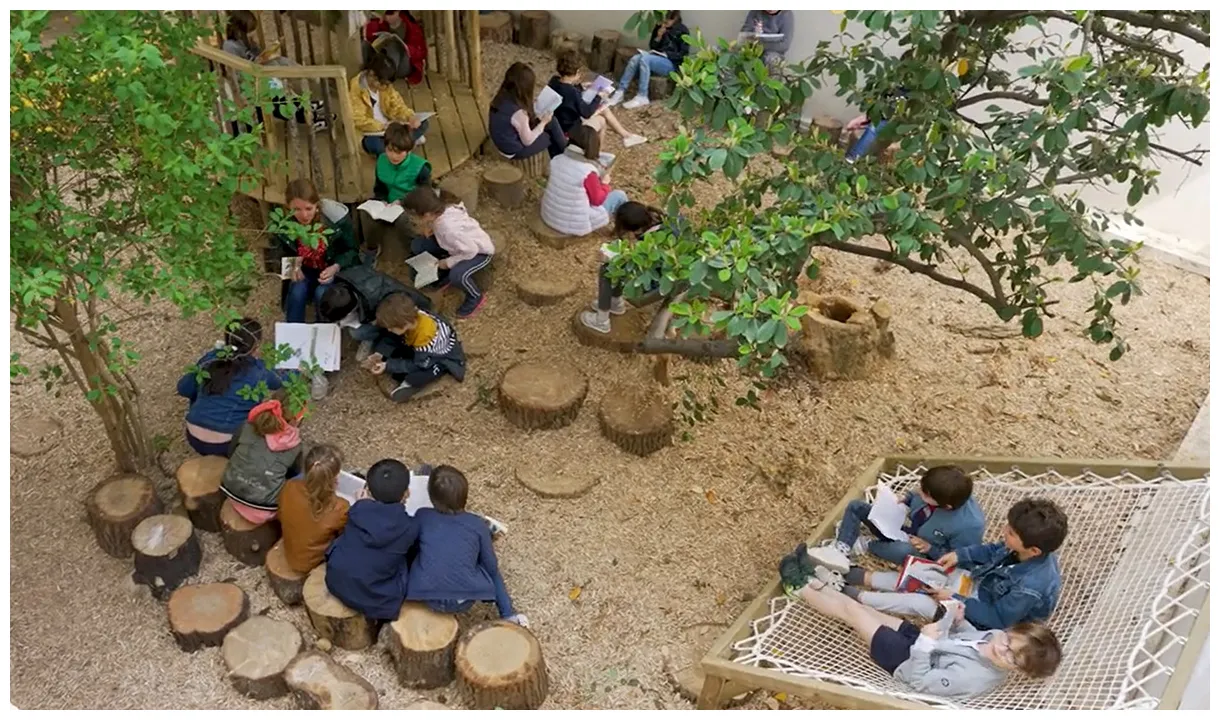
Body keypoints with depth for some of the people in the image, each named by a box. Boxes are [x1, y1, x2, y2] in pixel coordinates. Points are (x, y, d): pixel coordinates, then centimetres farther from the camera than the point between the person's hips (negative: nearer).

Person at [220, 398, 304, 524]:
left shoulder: (249, 426, 2)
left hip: (232, 490, 5)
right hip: (263, 505, -5)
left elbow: (231, 453, 14)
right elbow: (295, 472, 13)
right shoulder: (294, 444, -3)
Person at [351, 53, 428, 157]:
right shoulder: (355, 88, -19)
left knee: (422, 124, -8)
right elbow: (358, 121, -23)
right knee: (374, 144, -41)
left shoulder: (385, 85, -1)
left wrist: (410, 117, -22)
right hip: (369, 133, -6)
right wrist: (384, 126, -31)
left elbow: (397, 105, 0)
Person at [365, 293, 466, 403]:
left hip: (443, 357, -7)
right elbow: (390, 338, -7)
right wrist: (379, 353, -22)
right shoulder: (411, 318, -25)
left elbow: (418, 364, -27)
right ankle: (395, 376, -16)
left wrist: (388, 366, -27)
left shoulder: (426, 337, -41)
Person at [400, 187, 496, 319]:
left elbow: (471, 251, -32)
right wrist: (432, 229, -11)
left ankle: (476, 297, -3)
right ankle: (445, 275, 16)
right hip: (464, 243, 8)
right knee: (417, 246, -4)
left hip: (480, 251, -8)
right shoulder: (441, 207, -19)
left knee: (456, 275, -35)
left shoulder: (450, 228, -40)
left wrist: (448, 262, -20)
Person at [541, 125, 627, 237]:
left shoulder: (556, 160, -5)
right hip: (576, 226, -7)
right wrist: (605, 183, 9)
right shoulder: (588, 171, -23)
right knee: (619, 195, 8)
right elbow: (597, 200, -10)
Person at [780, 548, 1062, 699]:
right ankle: (819, 583, 37)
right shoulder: (997, 635, -15)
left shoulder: (971, 678, -37)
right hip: (921, 642, 7)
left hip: (906, 659, -7)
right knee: (859, 607, 13)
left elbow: (920, 681, -30)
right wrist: (959, 620, -9)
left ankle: (800, 589, 24)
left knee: (850, 610, 1)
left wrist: (924, 644, -38)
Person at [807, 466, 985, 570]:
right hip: (901, 525, 6)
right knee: (856, 506, 0)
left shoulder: (969, 525, -34)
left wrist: (930, 548, -26)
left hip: (919, 551, -6)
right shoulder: (938, 491, -20)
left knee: (905, 551, -41)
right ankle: (841, 550, -19)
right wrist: (904, 501, -13)